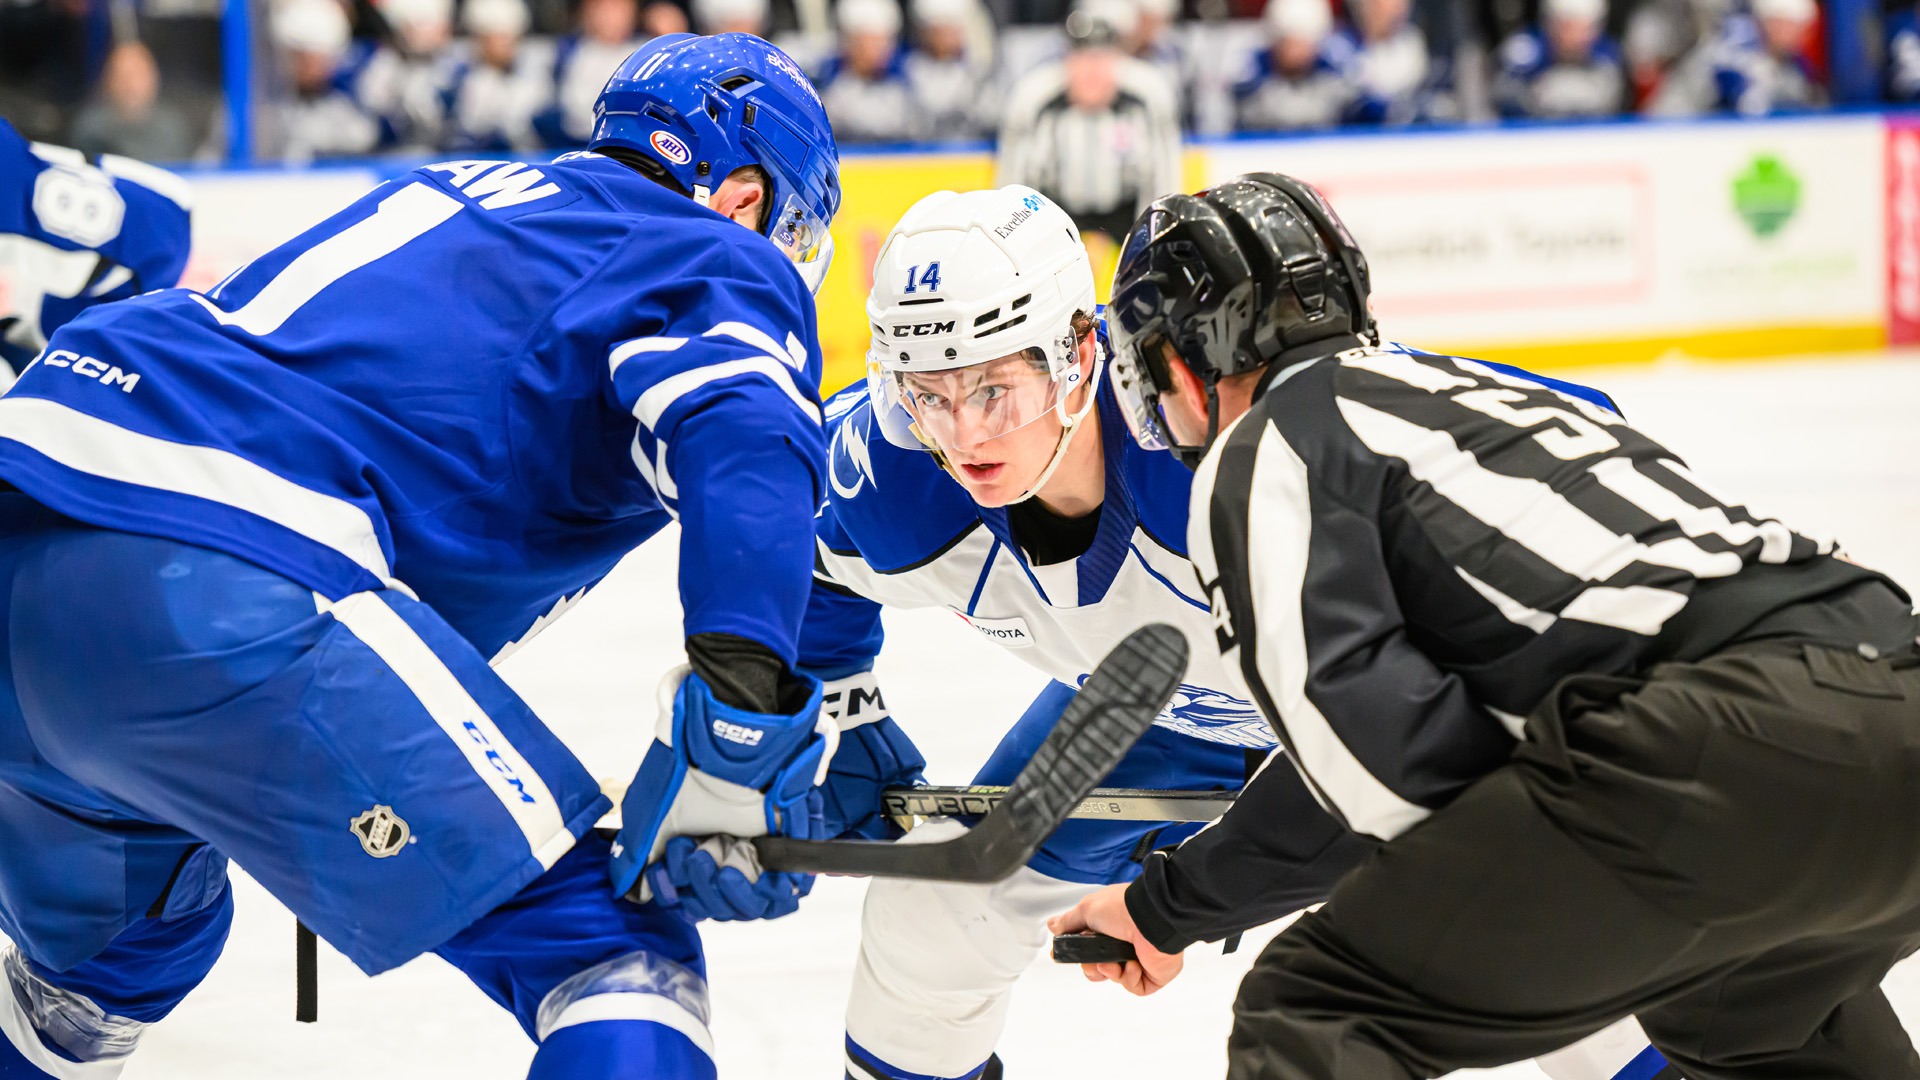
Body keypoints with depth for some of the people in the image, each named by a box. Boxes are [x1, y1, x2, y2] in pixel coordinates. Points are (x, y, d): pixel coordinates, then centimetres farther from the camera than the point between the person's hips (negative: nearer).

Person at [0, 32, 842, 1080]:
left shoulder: (457, 189, 32)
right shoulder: (727, 266, 9)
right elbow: (745, 441, -13)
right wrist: (737, 724, -22)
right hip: (218, 589, -8)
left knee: (134, 941, 34)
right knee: (611, 953, -4)